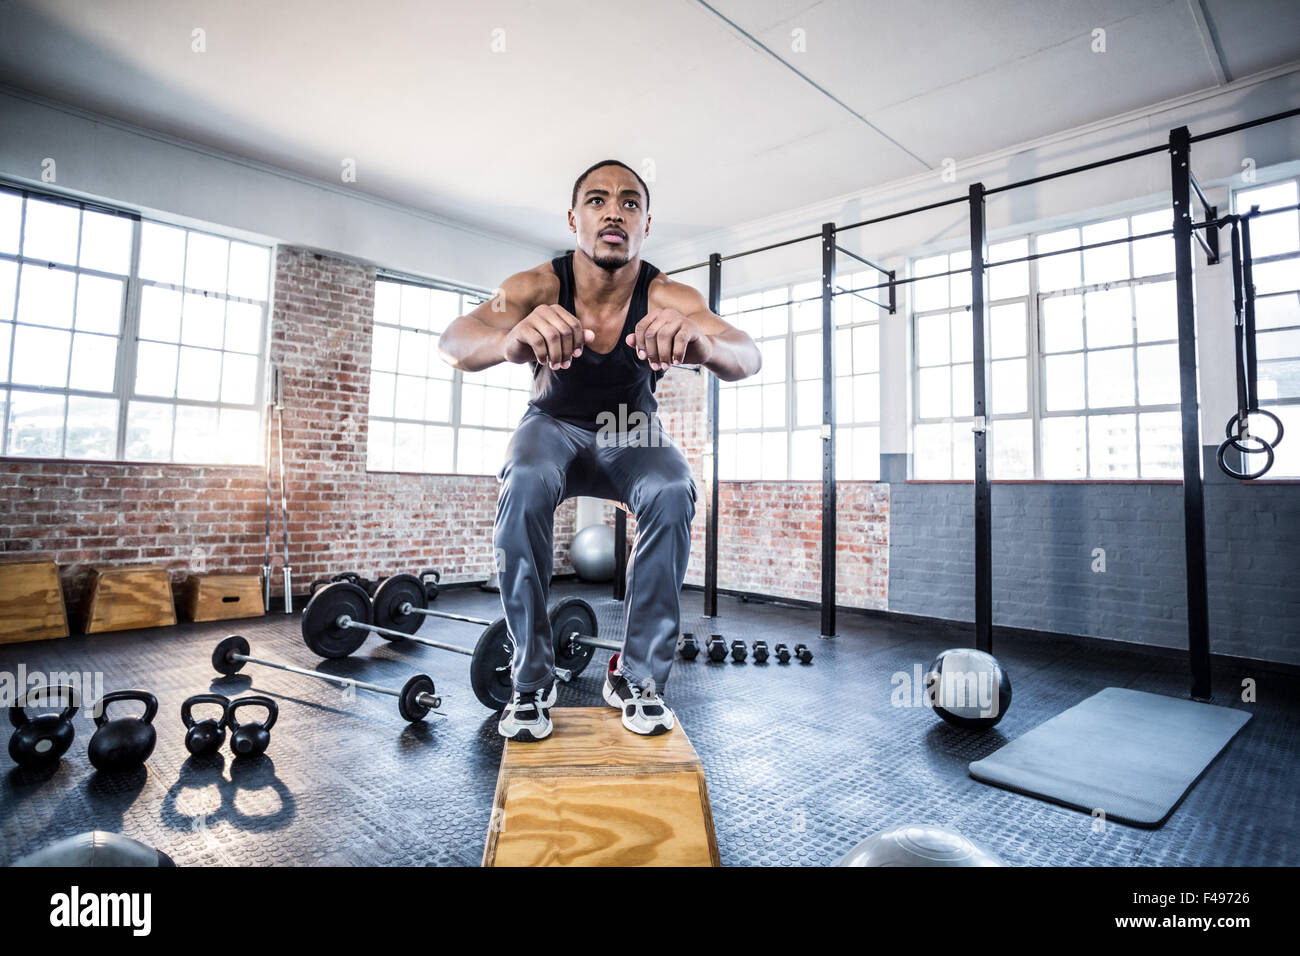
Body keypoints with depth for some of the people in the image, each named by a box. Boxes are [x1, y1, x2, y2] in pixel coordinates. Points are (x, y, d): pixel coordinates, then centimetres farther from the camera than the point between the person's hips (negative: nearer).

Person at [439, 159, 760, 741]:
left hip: (631, 434, 1)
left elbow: (748, 358, -40)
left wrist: (706, 344, -64)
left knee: (672, 491, -31)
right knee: (525, 485, -33)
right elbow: (454, 343, -40)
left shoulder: (668, 299, -24)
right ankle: (531, 682, -17)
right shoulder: (538, 288, -23)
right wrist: (510, 340, -64)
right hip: (555, 425, 0)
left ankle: (639, 677, -13)